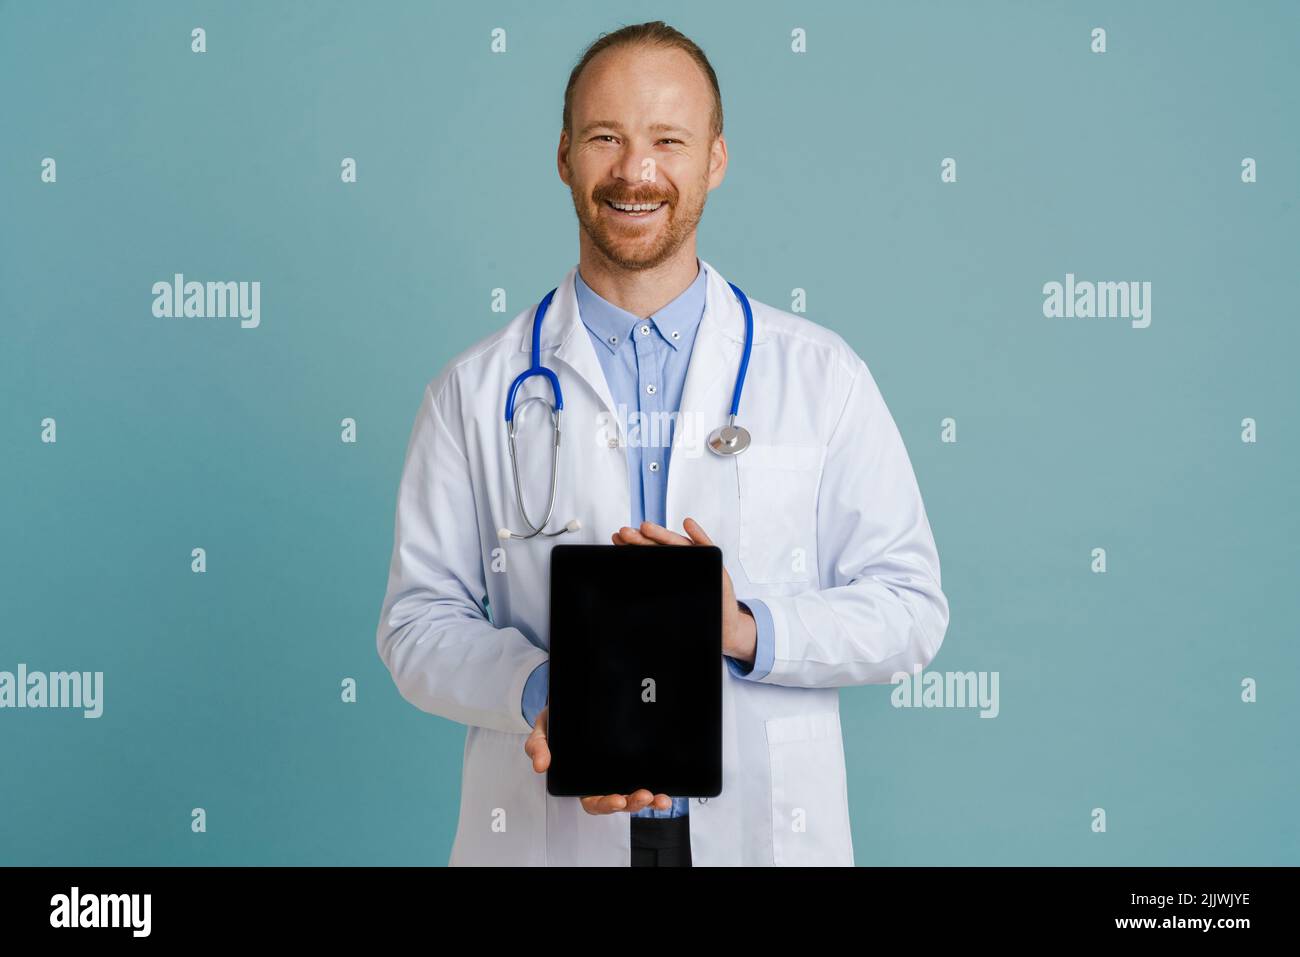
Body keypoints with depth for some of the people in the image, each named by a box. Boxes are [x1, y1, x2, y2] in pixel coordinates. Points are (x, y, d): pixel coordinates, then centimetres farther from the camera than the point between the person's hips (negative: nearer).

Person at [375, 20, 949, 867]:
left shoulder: (822, 375, 0)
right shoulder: (474, 393, 1)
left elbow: (910, 608, -2)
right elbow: (419, 623, -1)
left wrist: (746, 630, -17)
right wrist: (539, 696, -19)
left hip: (763, 828, 1)